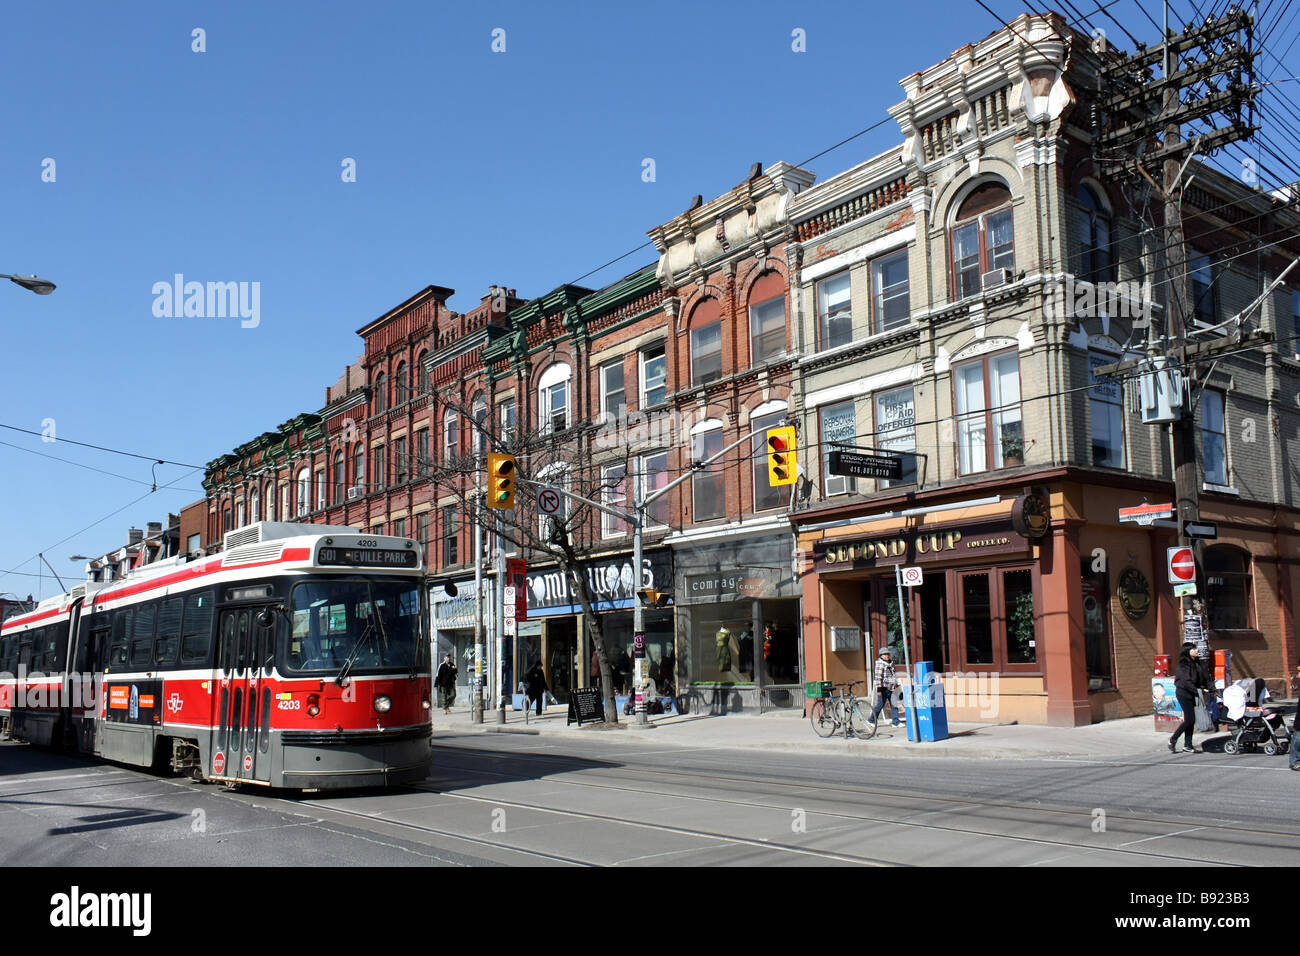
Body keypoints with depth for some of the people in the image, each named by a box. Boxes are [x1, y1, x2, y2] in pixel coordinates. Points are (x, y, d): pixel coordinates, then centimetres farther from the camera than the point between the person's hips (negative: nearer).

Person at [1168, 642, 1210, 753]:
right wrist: (1198, 691, -32)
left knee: (1190, 720, 7)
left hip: (1190, 694, 8)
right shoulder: (1184, 664, -16)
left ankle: (1187, 745, 13)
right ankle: (1173, 740, 2)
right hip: (1183, 693, -8)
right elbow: (1186, 682, -24)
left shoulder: (1196, 664, 10)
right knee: (1189, 719, -11)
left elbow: (1202, 678, 13)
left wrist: (1210, 687, -1)